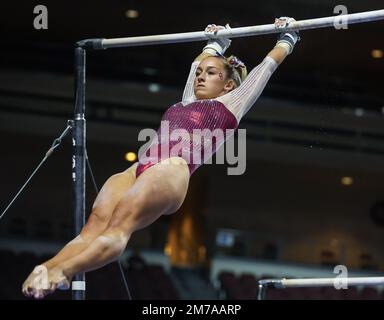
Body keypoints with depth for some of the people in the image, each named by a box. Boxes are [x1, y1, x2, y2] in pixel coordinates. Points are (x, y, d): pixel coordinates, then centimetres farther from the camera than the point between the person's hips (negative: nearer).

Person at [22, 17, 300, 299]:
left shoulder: (230, 103, 24)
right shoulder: (187, 103, 39)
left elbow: (267, 65, 32)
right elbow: (198, 63, 57)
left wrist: (287, 38, 45)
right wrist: (216, 42, 70)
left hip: (173, 170, -6)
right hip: (137, 169, 6)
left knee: (119, 225, -32)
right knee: (95, 226, -23)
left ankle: (63, 271, -55)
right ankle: (46, 269, -48)